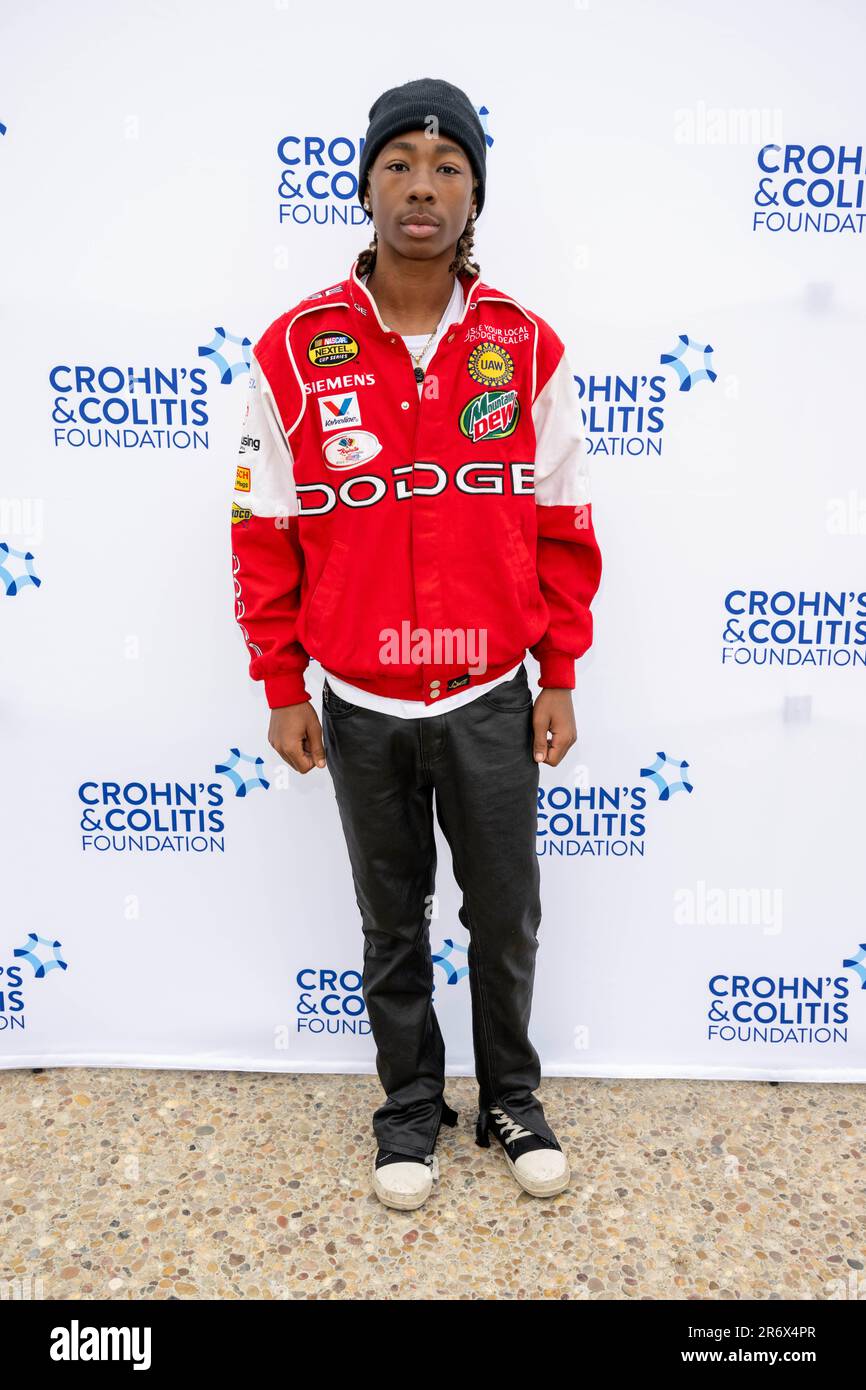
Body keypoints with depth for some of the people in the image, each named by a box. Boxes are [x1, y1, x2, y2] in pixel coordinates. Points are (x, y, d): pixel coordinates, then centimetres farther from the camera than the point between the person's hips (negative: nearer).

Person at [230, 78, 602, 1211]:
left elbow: (563, 527, 2)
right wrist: (281, 689, 0)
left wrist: (559, 677, 2)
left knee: (507, 920, 13)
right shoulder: (296, 351, -5)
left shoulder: (527, 349, -3)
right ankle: (410, 1106, 37)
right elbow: (264, 532, -1)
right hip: (361, 709, 0)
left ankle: (512, 1099, 37)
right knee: (392, 925, 16)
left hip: (493, 700, 1)